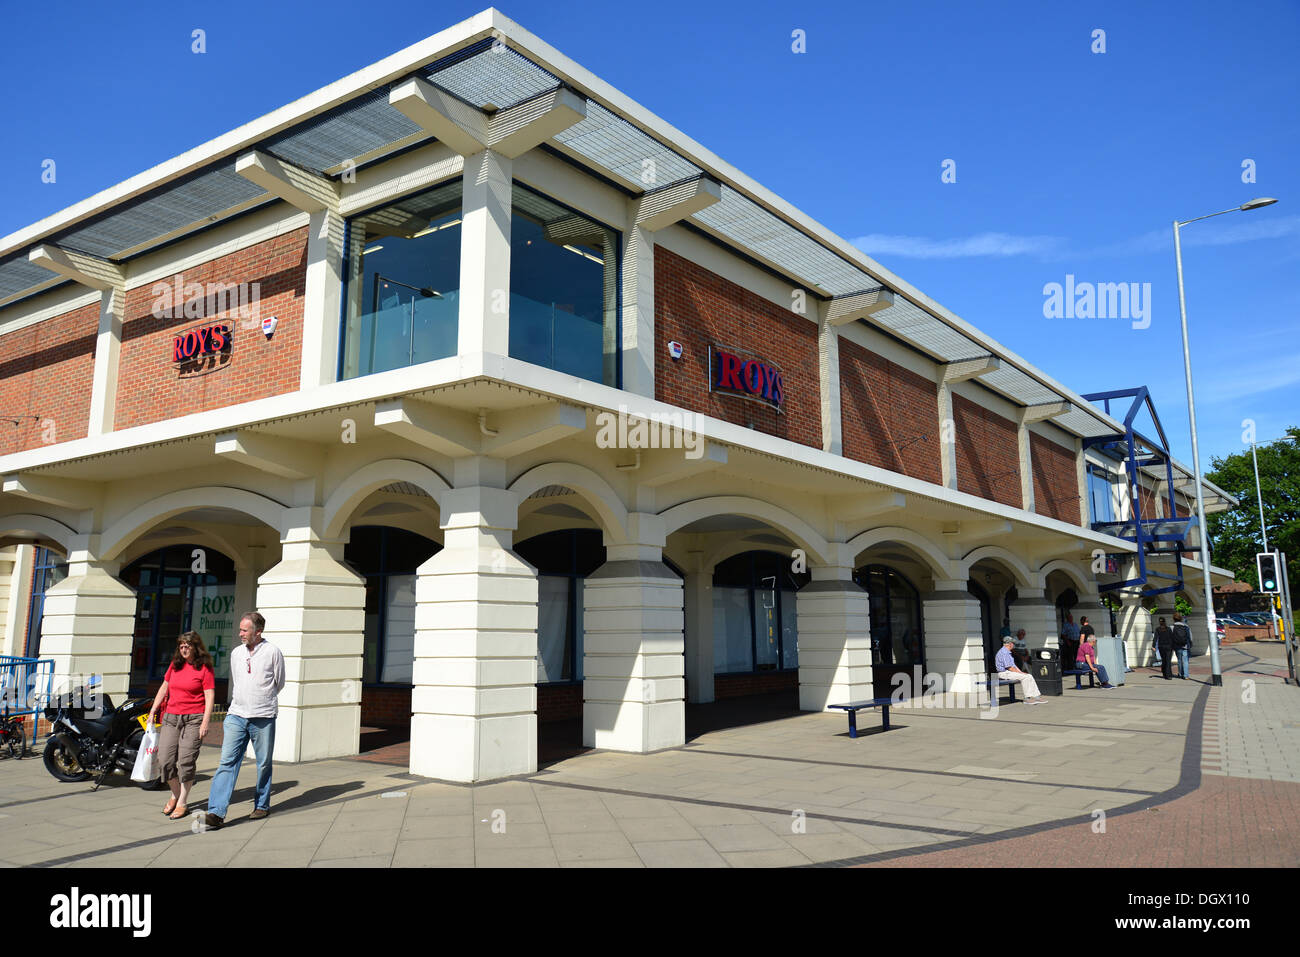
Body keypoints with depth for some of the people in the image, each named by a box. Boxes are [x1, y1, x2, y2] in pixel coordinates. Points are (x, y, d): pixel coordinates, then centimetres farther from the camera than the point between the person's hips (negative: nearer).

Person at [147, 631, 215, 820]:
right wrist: (152, 712, 17)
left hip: (194, 719, -5)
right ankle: (175, 795, 23)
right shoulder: (175, 665, 12)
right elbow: (164, 688, 21)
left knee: (186, 761, -6)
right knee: (165, 760, 0)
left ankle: (182, 803, 6)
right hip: (171, 717, 5)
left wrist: (205, 722, -16)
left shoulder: (205, 668, -4)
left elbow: (209, 697, -8)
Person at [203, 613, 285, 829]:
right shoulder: (236, 653, 11)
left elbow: (279, 683, 6)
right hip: (237, 715, 3)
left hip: (263, 717, -3)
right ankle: (217, 811, -9)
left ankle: (262, 806, 22)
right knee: (227, 761, -7)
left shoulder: (273, 652, -3)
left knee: (264, 764, 7)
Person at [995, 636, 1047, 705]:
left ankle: (1037, 696, -4)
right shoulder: (1004, 653, -17)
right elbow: (1010, 668, -21)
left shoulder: (1007, 652, 19)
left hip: (1010, 672, 10)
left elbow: (1013, 665, 20)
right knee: (1024, 677, -22)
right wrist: (1020, 673, -12)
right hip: (1005, 673, -10)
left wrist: (1021, 672, 7)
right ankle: (1027, 697, -12)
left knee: (1029, 676, -1)